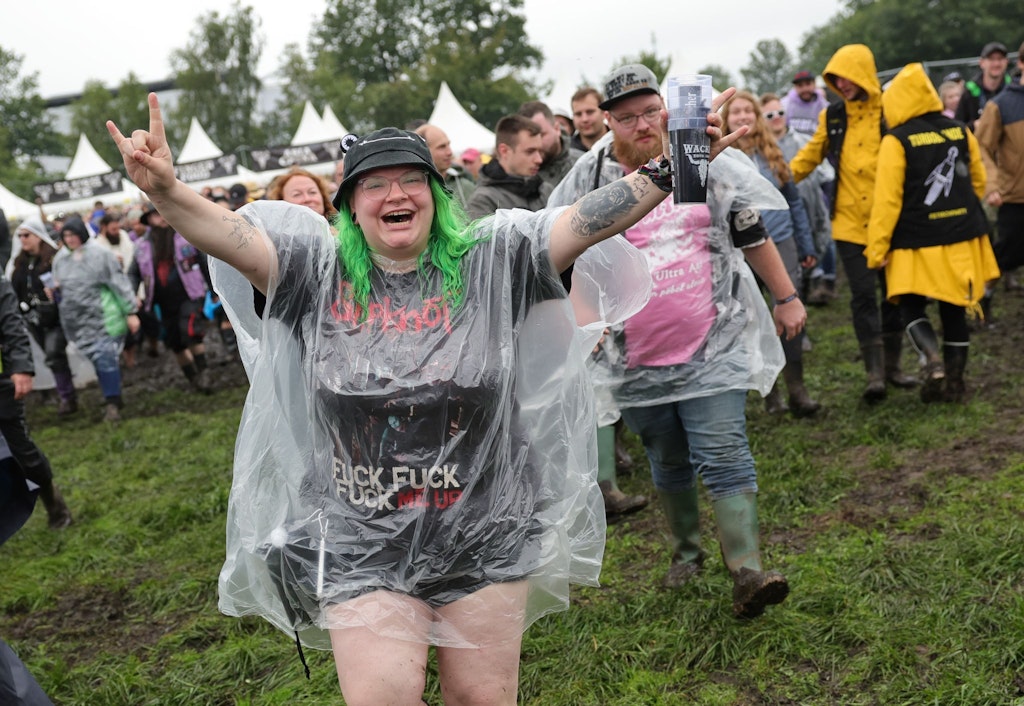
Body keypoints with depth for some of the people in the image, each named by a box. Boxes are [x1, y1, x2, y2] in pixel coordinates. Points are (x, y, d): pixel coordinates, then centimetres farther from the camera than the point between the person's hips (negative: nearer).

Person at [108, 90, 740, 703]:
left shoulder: (489, 262, -3)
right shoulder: (318, 273, -2)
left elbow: (589, 218, -9)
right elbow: (227, 234, -13)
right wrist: (165, 191, -31)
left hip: (485, 537, 1)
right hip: (360, 543, 0)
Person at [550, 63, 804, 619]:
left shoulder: (710, 163, 1)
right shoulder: (591, 179, -1)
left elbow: (753, 236, 10)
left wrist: (786, 298, 12)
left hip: (712, 347, -1)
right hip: (637, 359, 2)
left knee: (725, 457, -10)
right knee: (668, 462, 16)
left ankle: (747, 573, -10)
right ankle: (685, 549, 37)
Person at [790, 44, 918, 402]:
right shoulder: (832, 116, 5)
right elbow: (811, 154, 14)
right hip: (851, 222, 1)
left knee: (894, 293, 10)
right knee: (863, 296, -4)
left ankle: (892, 366, 23)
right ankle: (875, 373, 0)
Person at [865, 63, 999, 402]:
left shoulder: (896, 141, -12)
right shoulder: (960, 131, 4)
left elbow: (887, 199, -15)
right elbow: (978, 181, 14)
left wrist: (877, 247, -10)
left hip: (919, 244, -5)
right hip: (963, 237, 5)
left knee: (911, 306, 8)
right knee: (954, 309, 12)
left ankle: (934, 361, -14)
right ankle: (954, 381, 17)